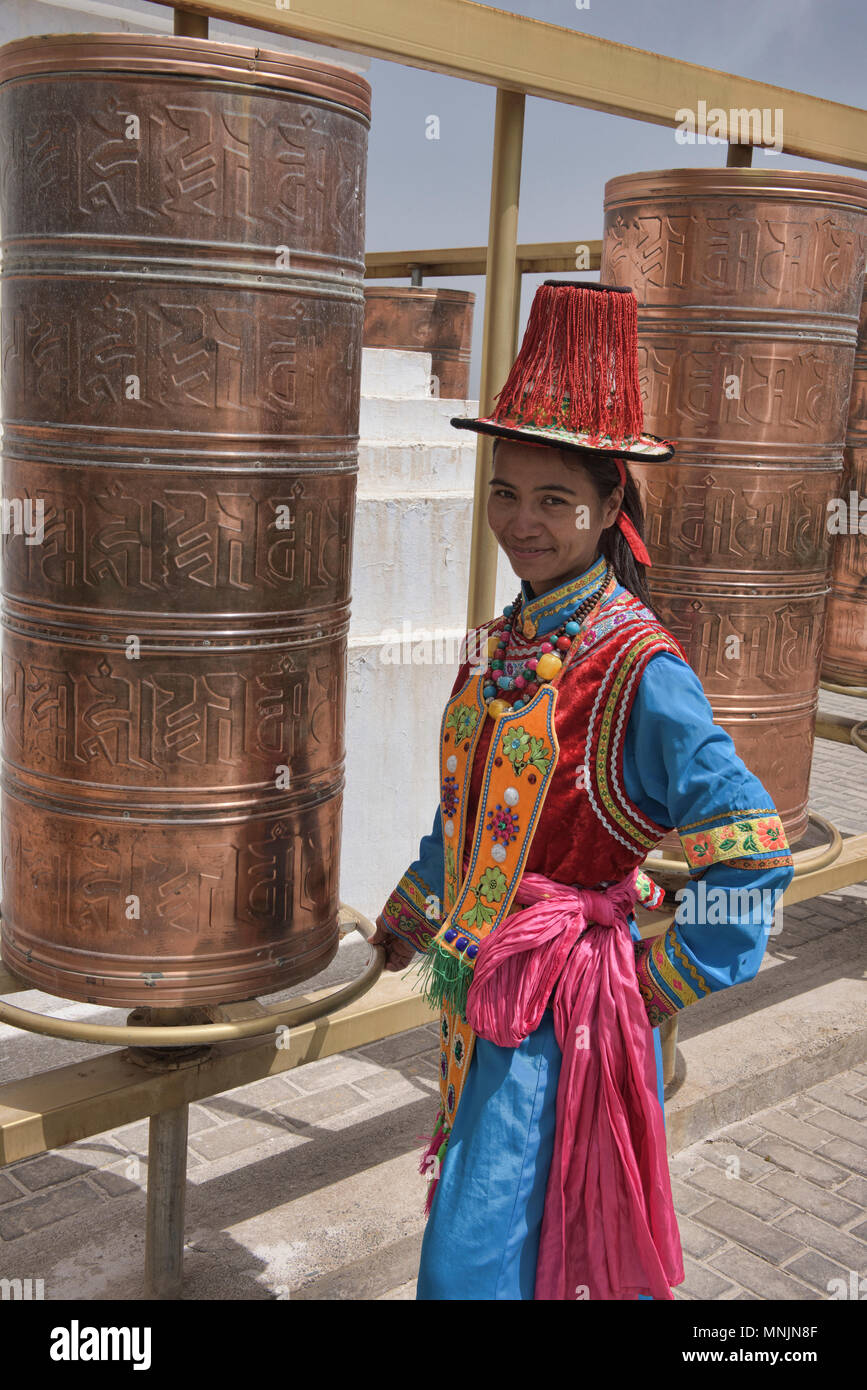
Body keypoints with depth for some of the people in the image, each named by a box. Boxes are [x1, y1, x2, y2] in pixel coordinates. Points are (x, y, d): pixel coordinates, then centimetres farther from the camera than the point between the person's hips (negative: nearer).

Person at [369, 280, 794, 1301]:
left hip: (561, 1006, -7)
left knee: (471, 1261, 1)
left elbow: (750, 852, -22)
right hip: (476, 987, 7)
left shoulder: (638, 671, -21)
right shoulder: (505, 643, 2)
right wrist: (417, 902, 28)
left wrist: (665, 987, -13)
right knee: (560, 1229, 25)